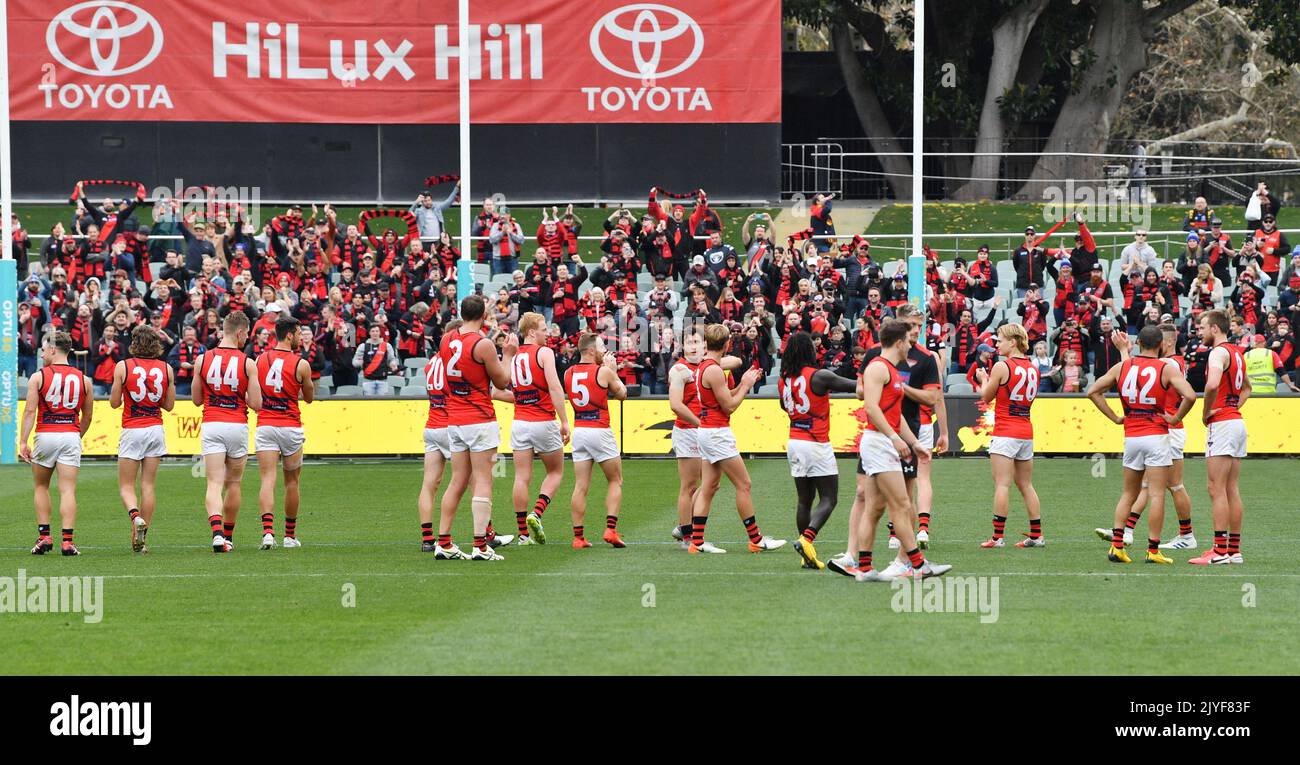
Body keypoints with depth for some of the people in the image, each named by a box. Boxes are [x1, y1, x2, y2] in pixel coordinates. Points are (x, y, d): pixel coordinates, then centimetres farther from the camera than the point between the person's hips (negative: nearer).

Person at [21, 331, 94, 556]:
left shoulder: (38, 377, -2)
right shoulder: (83, 380, 7)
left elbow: (30, 411, -9)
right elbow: (87, 416, 12)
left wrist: (23, 442, -9)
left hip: (45, 436, -1)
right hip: (71, 436, 1)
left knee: (41, 487, 17)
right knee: (68, 490, -2)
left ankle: (44, 536, 11)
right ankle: (67, 541, -11)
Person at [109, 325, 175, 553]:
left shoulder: (123, 366, -7)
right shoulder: (166, 368, 1)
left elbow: (114, 403, -2)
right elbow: (169, 405, 7)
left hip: (132, 430, -3)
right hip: (156, 429, 3)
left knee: (126, 486, 4)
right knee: (148, 485, 6)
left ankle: (136, 516, -26)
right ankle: (140, 539, 5)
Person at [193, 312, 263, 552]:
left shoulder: (202, 360, 0)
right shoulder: (247, 364, -6)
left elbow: (196, 399, 8)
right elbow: (256, 404, -6)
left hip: (211, 426, 1)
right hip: (238, 426, -1)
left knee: (214, 484, -5)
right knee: (233, 483, 16)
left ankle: (217, 532, -26)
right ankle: (228, 536, 27)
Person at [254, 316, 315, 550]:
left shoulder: (260, 360, 3)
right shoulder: (301, 364, -6)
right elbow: (309, 397, 9)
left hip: (264, 426, 2)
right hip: (291, 427, -2)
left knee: (268, 480, -5)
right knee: (292, 481, 14)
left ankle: (268, 531, -24)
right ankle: (290, 535, 22)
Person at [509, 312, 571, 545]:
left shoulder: (513, 357, 8)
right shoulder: (544, 353, -8)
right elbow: (554, 388, -16)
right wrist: (565, 422, -15)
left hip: (519, 423, 5)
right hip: (544, 422, -5)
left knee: (522, 478, 4)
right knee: (555, 472, 12)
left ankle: (523, 533, 3)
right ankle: (537, 513, -8)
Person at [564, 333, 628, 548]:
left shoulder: (569, 373, 5)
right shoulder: (604, 372, -10)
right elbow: (621, 394, 6)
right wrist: (612, 370, 16)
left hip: (578, 431, 5)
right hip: (600, 432, -5)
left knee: (581, 486, 4)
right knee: (615, 482, 9)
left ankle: (578, 536, 1)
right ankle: (611, 529, -4)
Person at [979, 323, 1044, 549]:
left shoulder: (1002, 367, -12)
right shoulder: (1032, 368, 8)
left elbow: (986, 397, -1)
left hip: (1005, 432, -7)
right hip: (1026, 431, 7)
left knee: (1002, 484, -7)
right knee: (1026, 485, 13)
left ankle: (997, 536, -11)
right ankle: (1036, 535, 14)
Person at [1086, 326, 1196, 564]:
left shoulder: (1122, 367, 5)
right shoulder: (1167, 369, -6)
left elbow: (1093, 391, 6)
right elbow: (1189, 396, -19)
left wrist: (1114, 418, 7)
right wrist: (1176, 419, -5)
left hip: (1131, 436, 4)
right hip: (1157, 436, -4)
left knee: (1128, 493, 15)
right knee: (1156, 494, -1)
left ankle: (1116, 545, 5)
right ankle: (1153, 550, -3)